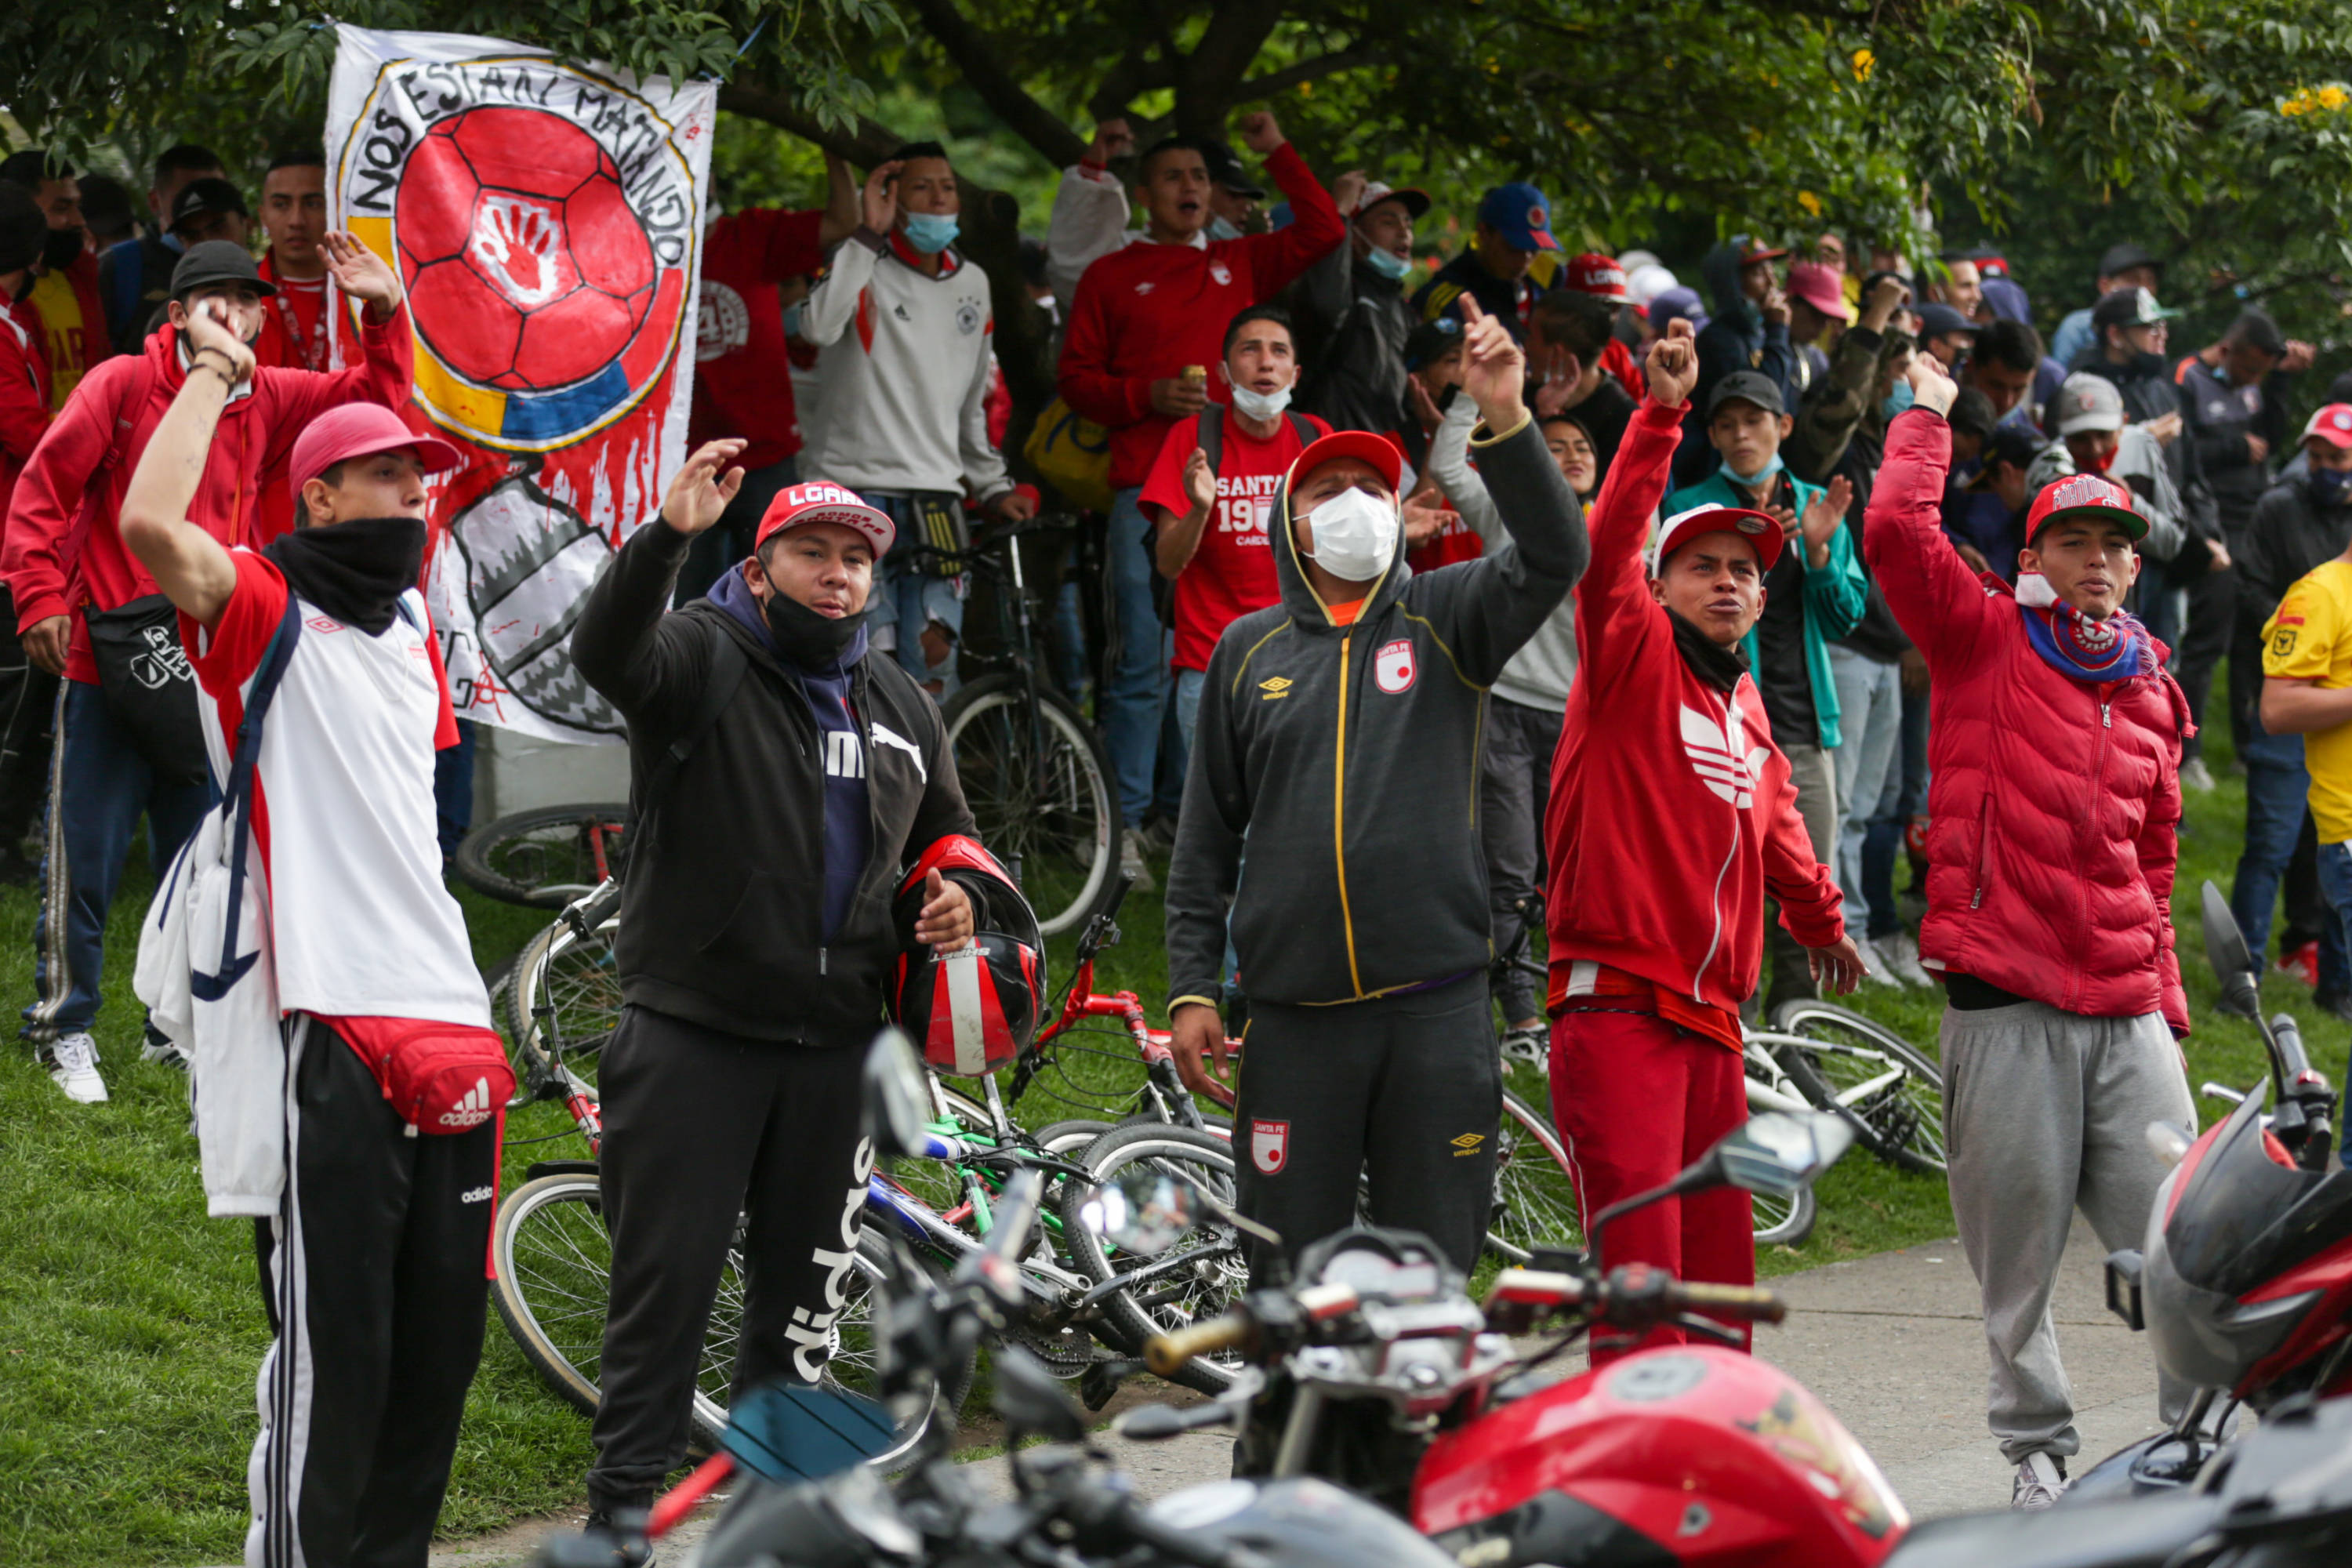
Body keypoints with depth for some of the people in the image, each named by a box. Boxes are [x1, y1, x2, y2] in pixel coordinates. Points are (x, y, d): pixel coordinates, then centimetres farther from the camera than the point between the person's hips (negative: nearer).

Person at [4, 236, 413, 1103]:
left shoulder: (268, 401, 9)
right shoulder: (123, 383, -5)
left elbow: (374, 398, 15)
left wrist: (385, 315, -1)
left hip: (206, 671, 5)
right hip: (107, 664, -4)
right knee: (84, 860, -1)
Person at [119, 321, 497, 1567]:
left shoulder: (413, 633, 21)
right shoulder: (263, 611, -1)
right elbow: (150, 523, -21)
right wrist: (215, 371, -8)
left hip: (450, 1022, 7)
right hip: (335, 1031, -7)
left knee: (441, 1333, 10)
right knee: (331, 1335, -8)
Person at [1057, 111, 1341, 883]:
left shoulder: (1238, 264, 17)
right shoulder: (1111, 276, 11)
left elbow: (1323, 233, 14)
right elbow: (1075, 377, 8)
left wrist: (1278, 153, 10)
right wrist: (1147, 396, -8)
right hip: (1145, 489, -3)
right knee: (1144, 662, -7)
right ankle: (1123, 823, -5)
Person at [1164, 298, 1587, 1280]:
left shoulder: (1445, 618, 8)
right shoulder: (1249, 651, 11)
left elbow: (1553, 557, -11)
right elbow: (1206, 839, 12)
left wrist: (1506, 422, -24)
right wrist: (1192, 988, 5)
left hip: (1436, 1004, -1)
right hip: (1296, 1013, 1)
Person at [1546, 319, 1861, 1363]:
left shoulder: (1745, 708, 21)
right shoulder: (1633, 658, 1)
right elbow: (1608, 544, -17)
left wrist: (1819, 918, 53)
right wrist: (1661, 414, -25)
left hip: (1709, 1020, 8)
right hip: (1618, 1006, -7)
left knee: (1718, 1273, 8)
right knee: (1641, 1269, -16)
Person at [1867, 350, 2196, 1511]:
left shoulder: (2152, 693, 16)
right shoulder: (1983, 640, 3)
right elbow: (1896, 531, -13)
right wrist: (1928, 415, -2)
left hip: (2124, 1014, 4)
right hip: (2004, 1008, -4)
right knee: (2017, 1256, 4)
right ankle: (2037, 1449, 18)